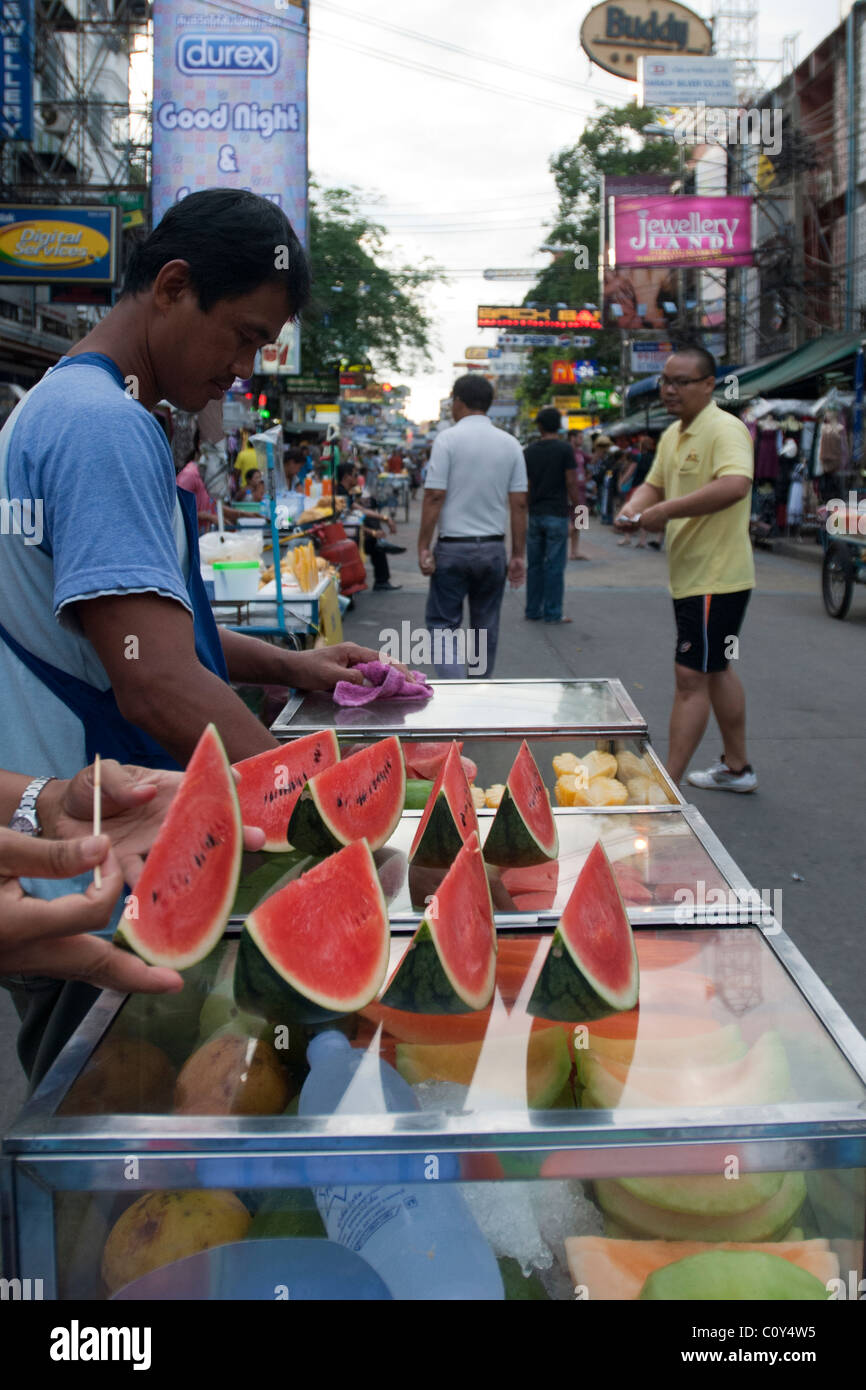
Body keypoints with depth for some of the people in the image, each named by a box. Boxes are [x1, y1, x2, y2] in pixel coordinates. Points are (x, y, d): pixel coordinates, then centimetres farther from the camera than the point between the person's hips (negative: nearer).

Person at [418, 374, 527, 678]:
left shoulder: (448, 439, -7)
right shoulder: (510, 444, 4)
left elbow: (434, 496, -12)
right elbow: (519, 504, 3)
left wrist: (423, 547, -7)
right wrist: (518, 555, 8)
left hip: (453, 547, -4)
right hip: (493, 549, 4)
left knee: (442, 622, 4)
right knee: (486, 627, 13)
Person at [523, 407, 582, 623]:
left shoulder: (529, 451, 5)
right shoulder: (565, 449, -8)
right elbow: (571, 483, -10)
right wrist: (574, 508, 0)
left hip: (534, 514, 4)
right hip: (557, 514, -4)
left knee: (534, 564, 11)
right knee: (554, 565, 0)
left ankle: (533, 611, 15)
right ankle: (552, 613, 3)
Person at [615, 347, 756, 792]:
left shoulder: (725, 429, -17)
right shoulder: (672, 436, 13)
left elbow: (736, 485, -33)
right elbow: (654, 485, 20)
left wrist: (666, 510, -30)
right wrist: (632, 508, -4)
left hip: (716, 577, -10)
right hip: (689, 575, 10)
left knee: (691, 676, -9)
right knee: (716, 670, 19)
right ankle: (737, 768, 32)